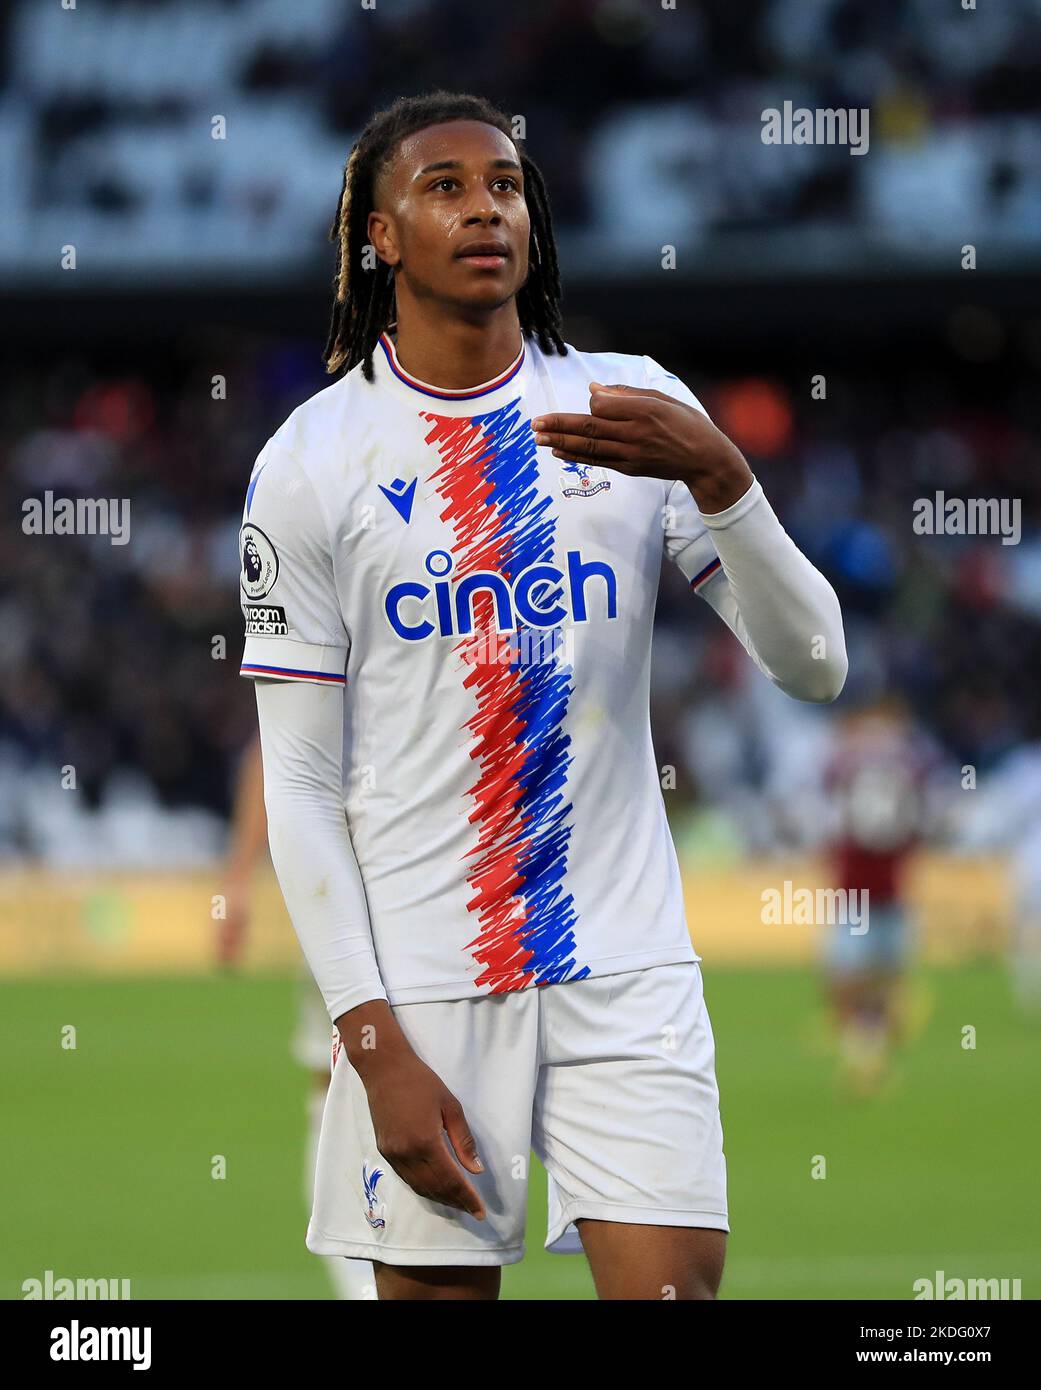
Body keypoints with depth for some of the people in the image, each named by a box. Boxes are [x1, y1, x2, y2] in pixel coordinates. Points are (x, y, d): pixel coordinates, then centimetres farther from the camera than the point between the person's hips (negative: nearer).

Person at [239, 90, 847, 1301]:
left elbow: (812, 665, -1)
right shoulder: (310, 462, -1)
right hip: (421, 977, -1)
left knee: (673, 1286, -8)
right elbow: (300, 783, -1)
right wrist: (373, 1045, -10)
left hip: (627, 967, 1)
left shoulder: (632, 407, 4)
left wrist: (717, 476, -19)